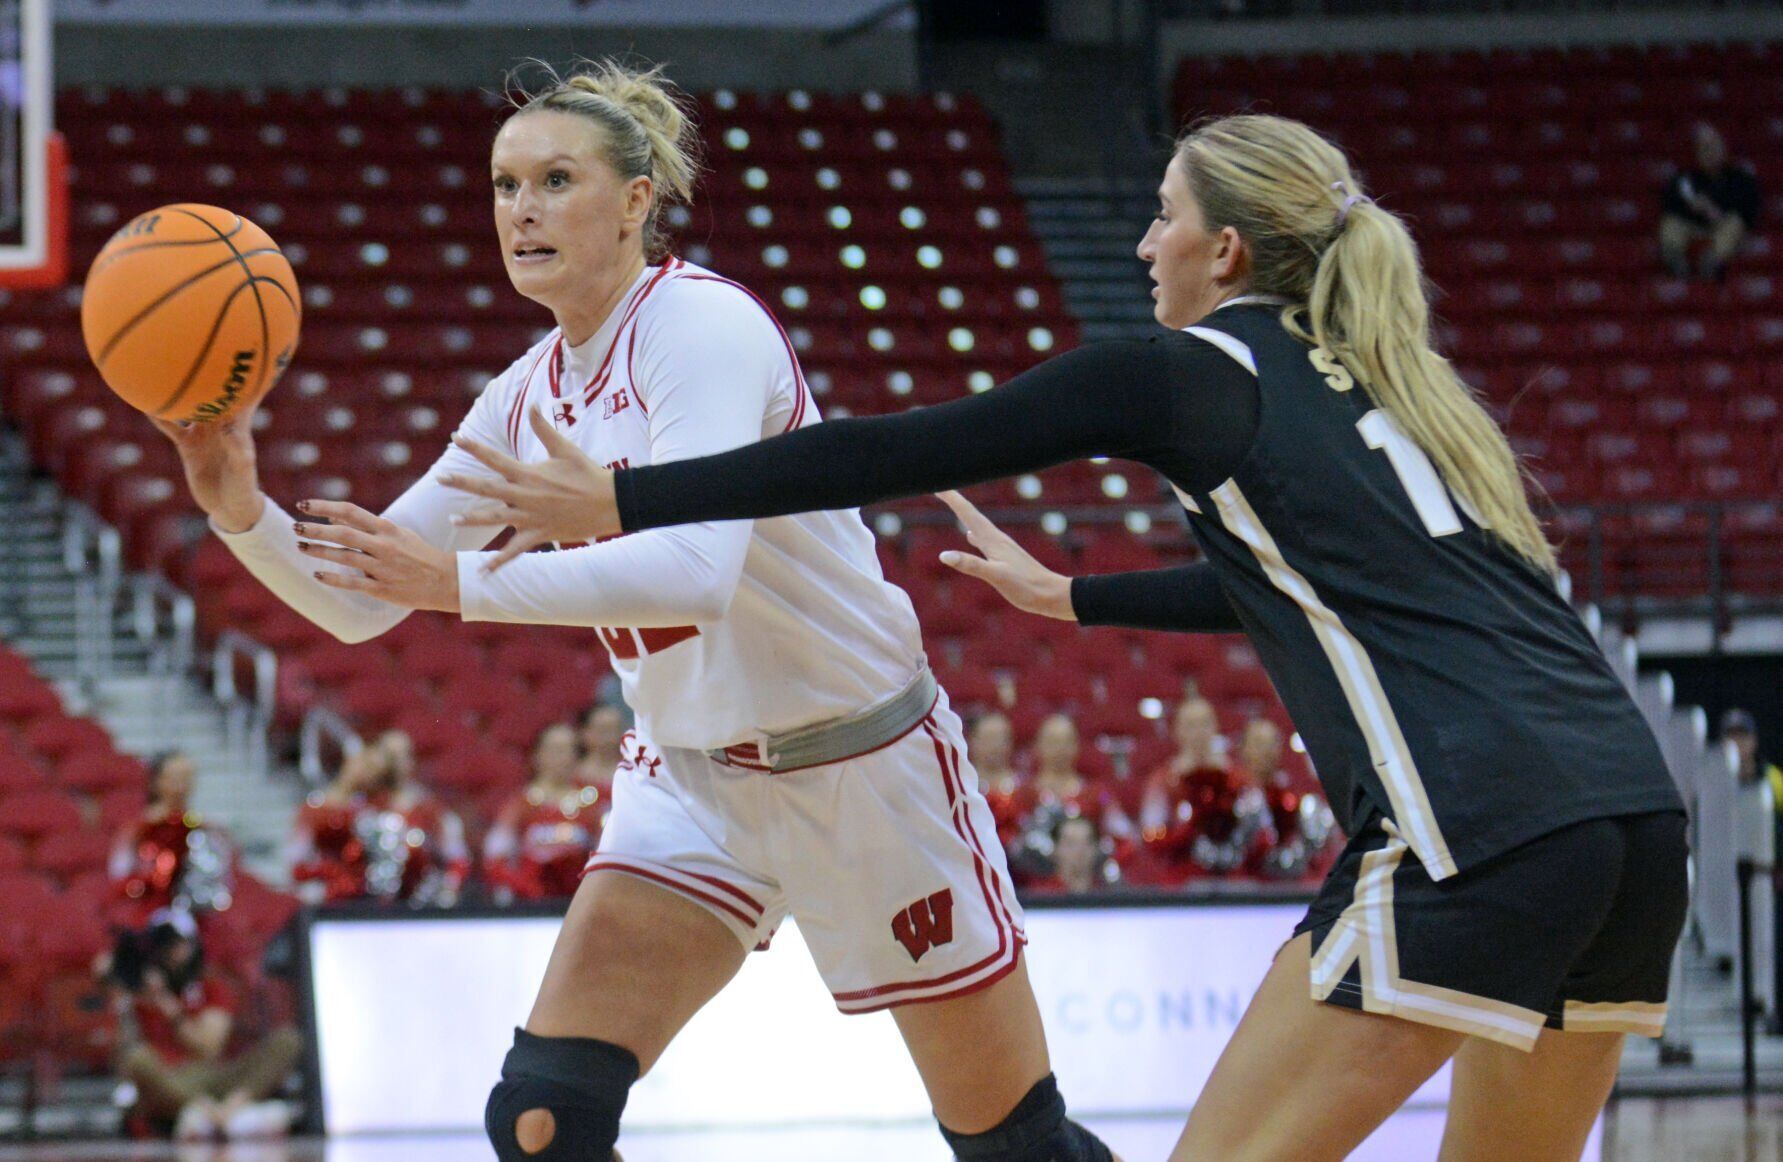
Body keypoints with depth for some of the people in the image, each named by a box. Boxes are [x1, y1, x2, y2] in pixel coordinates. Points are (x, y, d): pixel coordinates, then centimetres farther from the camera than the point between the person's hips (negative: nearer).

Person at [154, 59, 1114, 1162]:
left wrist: (464, 584, -36)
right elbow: (358, 601, 5)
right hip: (691, 779, 6)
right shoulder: (529, 399, 3)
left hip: (866, 768, -6)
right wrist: (242, 509, -14)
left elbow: (695, 570, -34)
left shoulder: (702, 323, -19)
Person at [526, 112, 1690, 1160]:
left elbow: (894, 455, 4)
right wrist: (1070, 597, 51)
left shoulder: (1189, 377, 4)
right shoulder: (1383, 389, 25)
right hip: (1642, 823, 8)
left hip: (1481, 837, -8)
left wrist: (622, 499, 10)